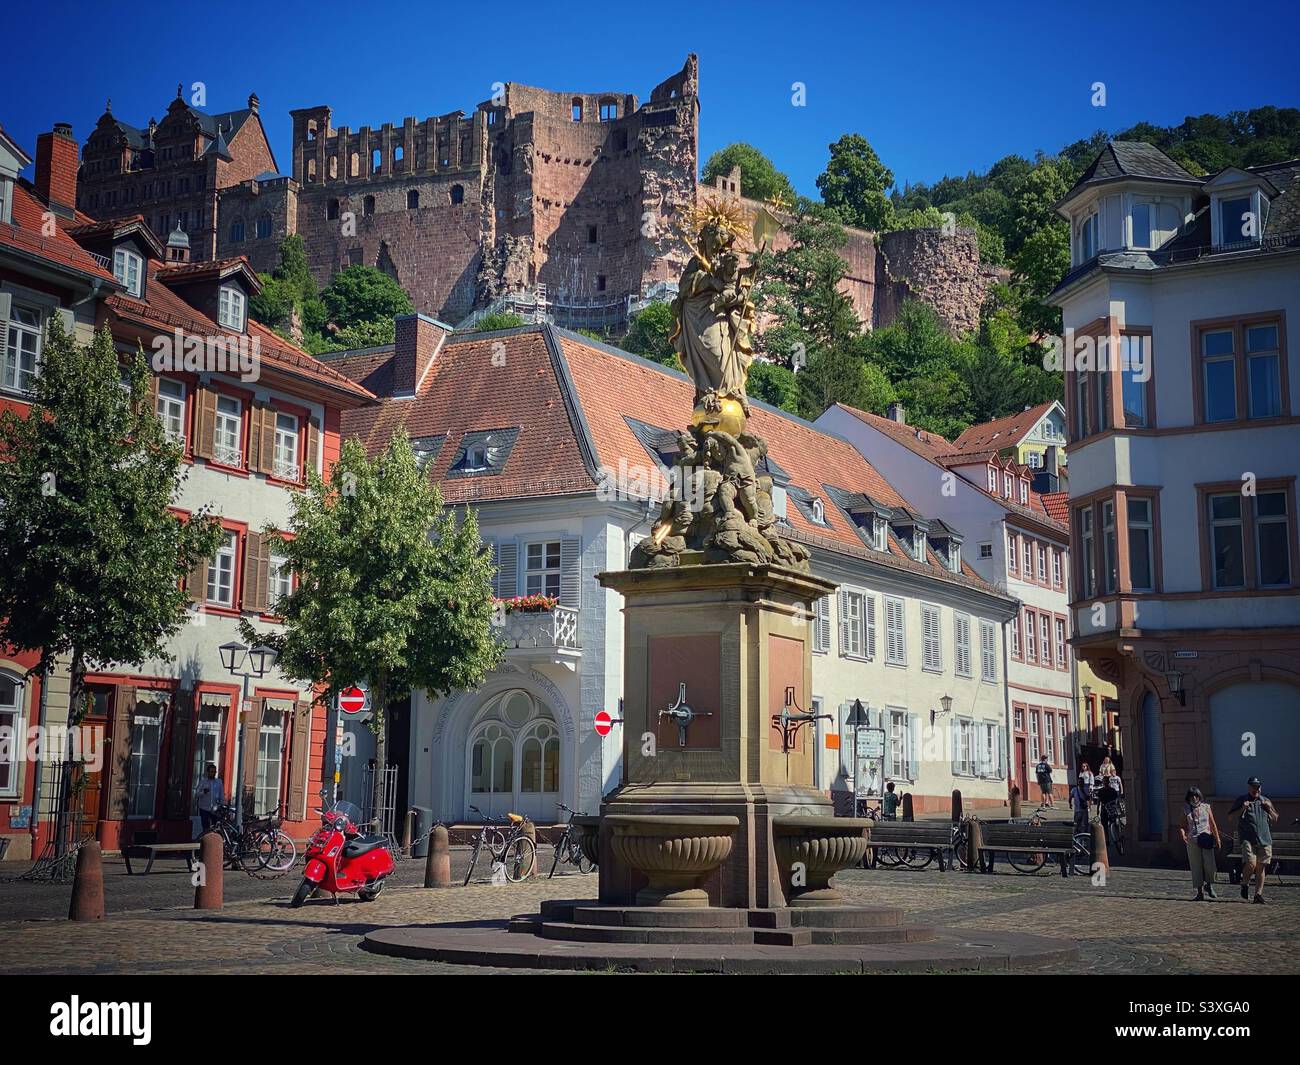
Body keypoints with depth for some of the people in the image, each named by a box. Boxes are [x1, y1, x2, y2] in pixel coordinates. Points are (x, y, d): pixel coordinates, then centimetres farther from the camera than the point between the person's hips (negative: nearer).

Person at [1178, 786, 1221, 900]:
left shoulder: (1206, 807, 5)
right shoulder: (1186, 809, 6)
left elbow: (1213, 824, 10)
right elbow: (1184, 826, 9)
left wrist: (1217, 839, 7)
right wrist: (1182, 833, -13)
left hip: (1206, 839, -1)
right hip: (1192, 841, 1)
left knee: (1209, 864, -11)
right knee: (1196, 867, 2)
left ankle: (1209, 885, 16)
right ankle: (1200, 892, 9)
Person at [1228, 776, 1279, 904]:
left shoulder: (1266, 801, 17)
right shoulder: (1241, 800, 8)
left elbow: (1275, 819, 22)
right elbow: (1230, 817, 5)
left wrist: (1269, 809, 3)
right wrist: (1242, 809, -10)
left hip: (1264, 839, 3)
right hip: (1248, 839, -3)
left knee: (1261, 867, 0)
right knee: (1250, 864, -18)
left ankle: (1258, 894, 6)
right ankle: (1245, 885, 7)